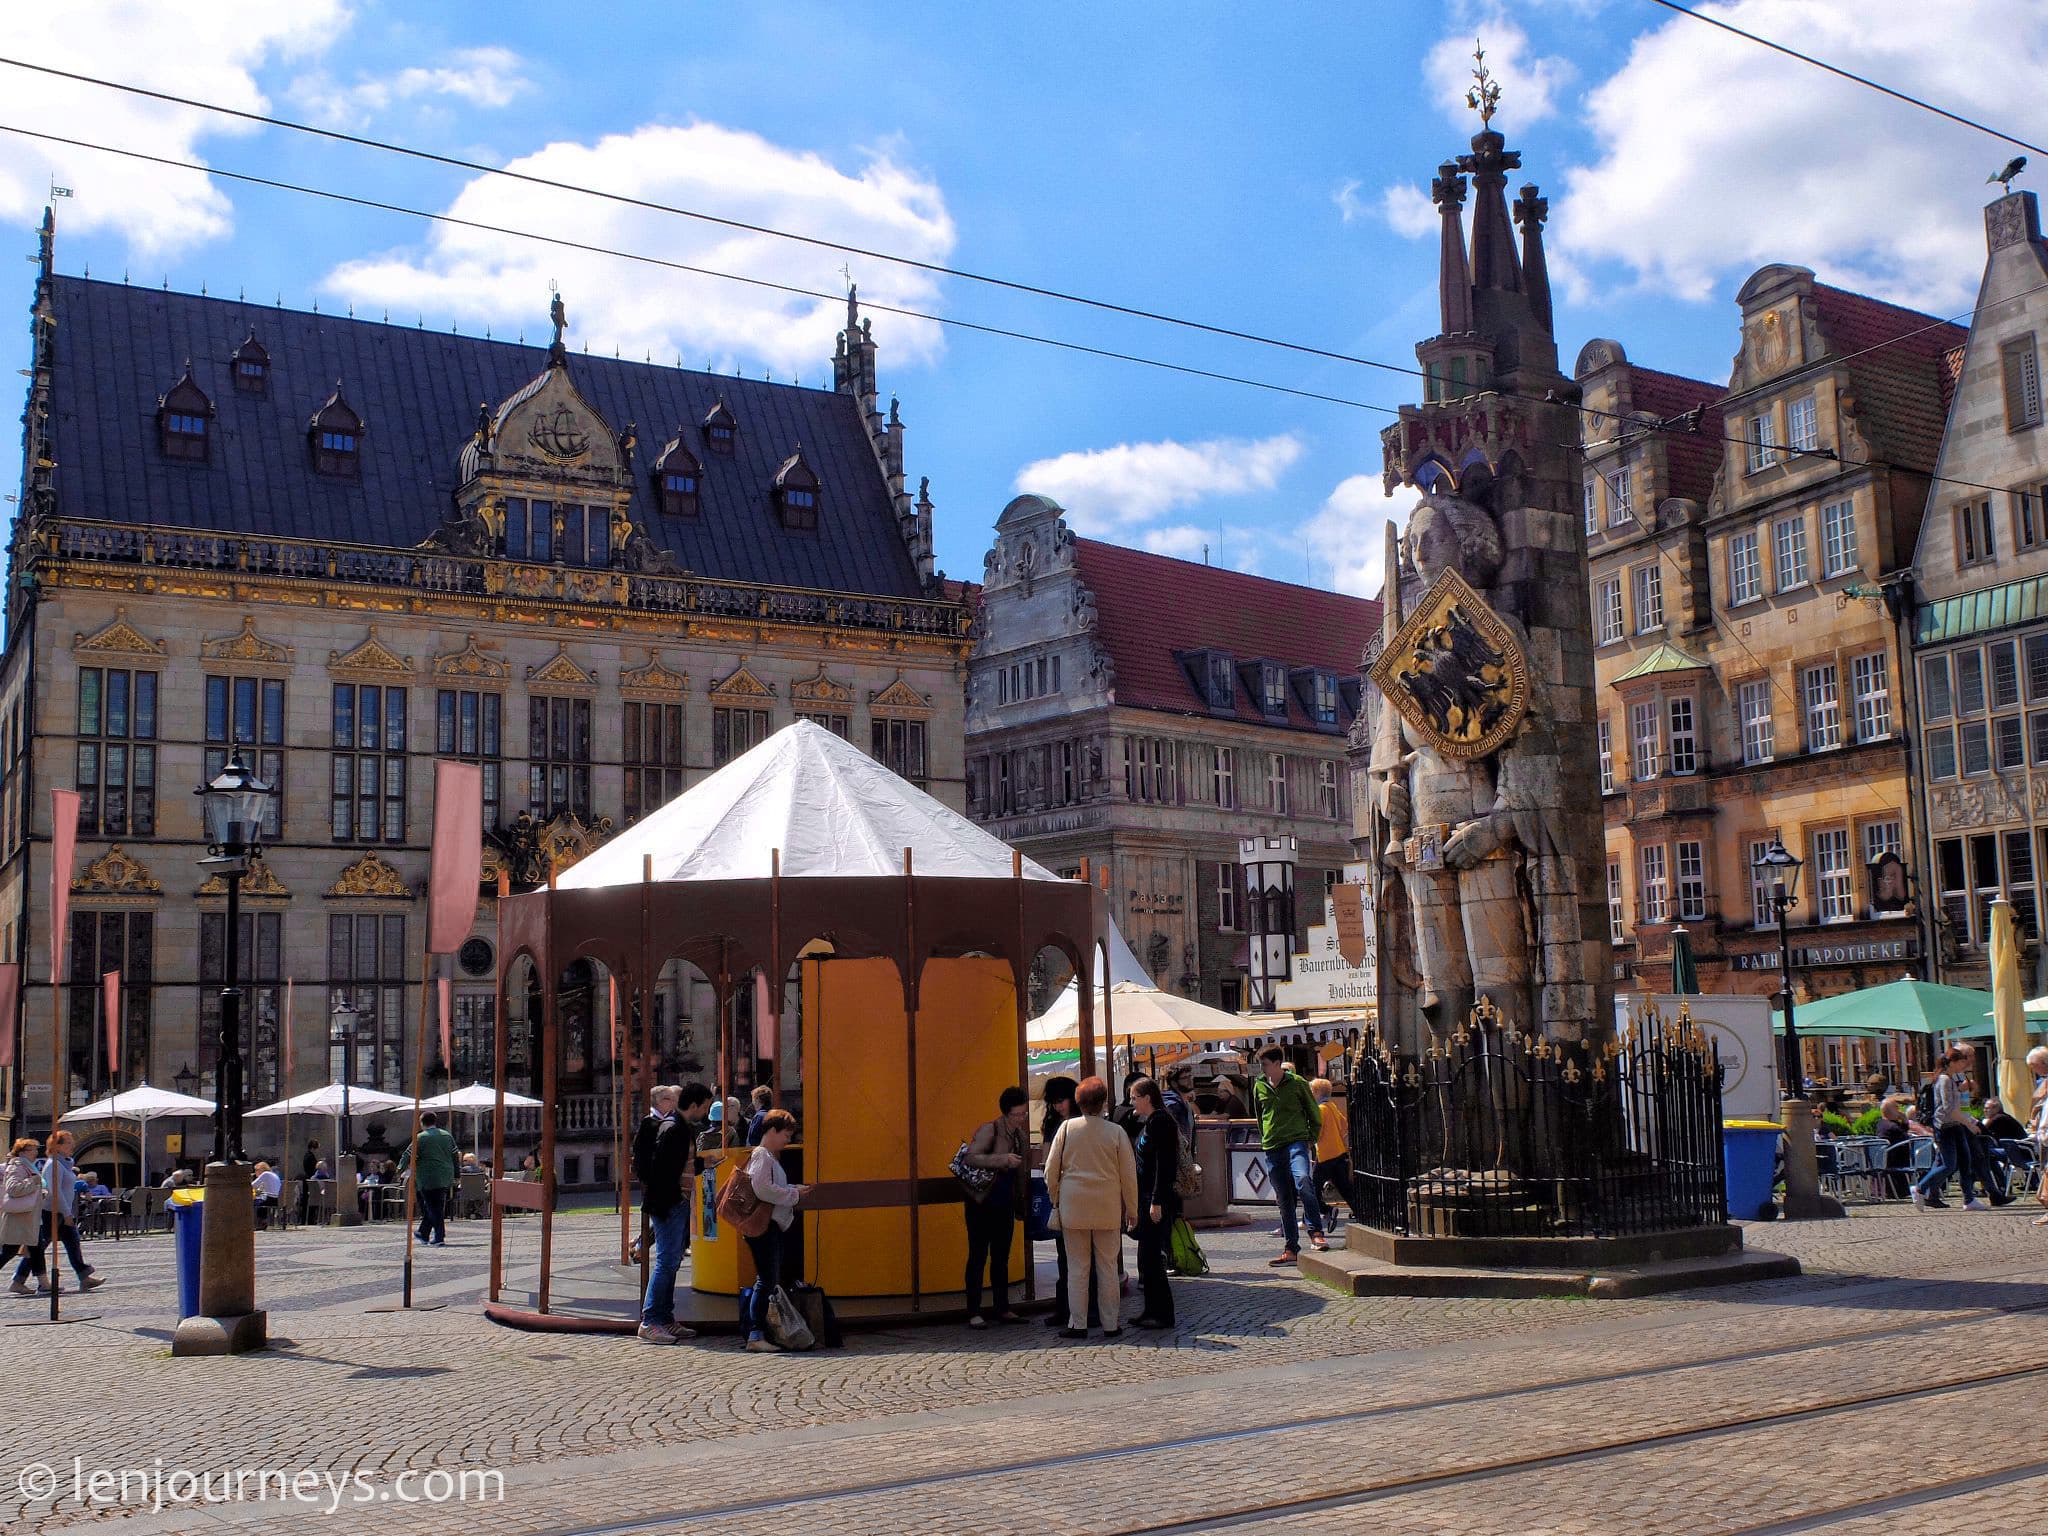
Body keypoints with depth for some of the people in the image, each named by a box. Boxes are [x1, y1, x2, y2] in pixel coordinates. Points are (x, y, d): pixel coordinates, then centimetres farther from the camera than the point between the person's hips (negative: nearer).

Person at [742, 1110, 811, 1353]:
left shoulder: (771, 1156, 20)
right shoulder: (761, 1155, -12)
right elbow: (763, 1190, -23)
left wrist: (793, 1190, 9)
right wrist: (793, 1194, -14)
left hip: (775, 1226, 11)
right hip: (764, 1226, -11)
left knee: (773, 1281, 12)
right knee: (767, 1281, -11)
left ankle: (767, 1332, 16)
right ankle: (756, 1337, -10)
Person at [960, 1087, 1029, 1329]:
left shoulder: (1021, 1134, 7)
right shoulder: (989, 1130, -15)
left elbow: (1023, 1165, 24)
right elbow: (970, 1158, -29)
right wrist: (1003, 1159, -35)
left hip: (1005, 1204, 7)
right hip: (982, 1203, -7)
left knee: (1001, 1258, 11)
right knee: (978, 1257, -3)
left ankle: (1002, 1309, 18)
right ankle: (974, 1313, 1)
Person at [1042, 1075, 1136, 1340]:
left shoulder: (1067, 1127, -3)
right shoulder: (1116, 1132, -4)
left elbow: (1051, 1169, 0)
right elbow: (1129, 1175, 1)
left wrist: (1055, 1199, 14)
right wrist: (1132, 1209, 10)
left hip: (1073, 1207, 0)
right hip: (1108, 1209, 0)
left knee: (1078, 1267, 6)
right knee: (1107, 1266, 9)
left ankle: (1077, 1324, 7)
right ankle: (1110, 1324, 12)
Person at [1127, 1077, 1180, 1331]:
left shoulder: (1159, 1121, -14)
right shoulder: (1147, 1122, 16)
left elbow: (1163, 1165, -19)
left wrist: (1156, 1202, -22)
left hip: (1158, 1198, -10)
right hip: (1147, 1197, 10)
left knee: (1150, 1255, -7)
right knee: (1147, 1255, 13)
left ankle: (1162, 1314, -2)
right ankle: (1152, 1310, 19)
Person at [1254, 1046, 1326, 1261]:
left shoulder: (1297, 1082, 0)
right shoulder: (1259, 1086, 11)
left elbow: (1314, 1114, 7)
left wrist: (1311, 1140, 3)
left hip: (1297, 1142, -4)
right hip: (1272, 1150, 4)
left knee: (1303, 1181, -30)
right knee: (1284, 1200, 6)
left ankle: (1316, 1233, -23)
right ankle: (1291, 1249, 11)